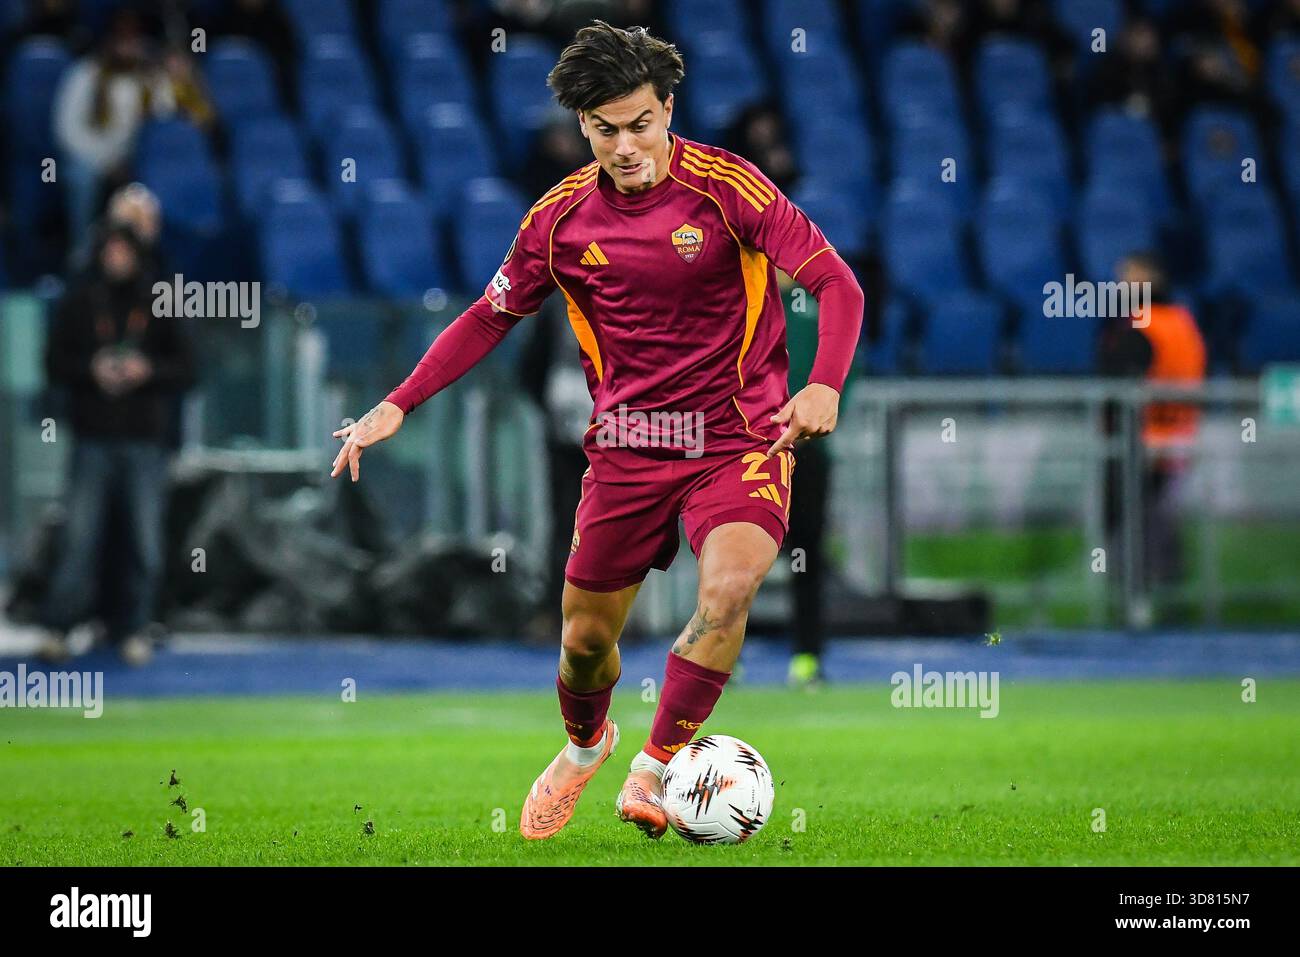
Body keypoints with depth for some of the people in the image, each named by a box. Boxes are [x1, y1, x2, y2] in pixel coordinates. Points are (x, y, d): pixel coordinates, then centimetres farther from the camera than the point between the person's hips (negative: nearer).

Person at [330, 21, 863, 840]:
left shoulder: (727, 187, -12)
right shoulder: (562, 217, 0)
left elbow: (837, 283, -13)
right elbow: (491, 316, 13)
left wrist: (825, 386, -31)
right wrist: (397, 407, 6)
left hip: (738, 439, -3)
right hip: (627, 444, 3)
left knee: (729, 586, -29)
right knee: (586, 638, 7)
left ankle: (654, 770, -16)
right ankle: (585, 745, 42)